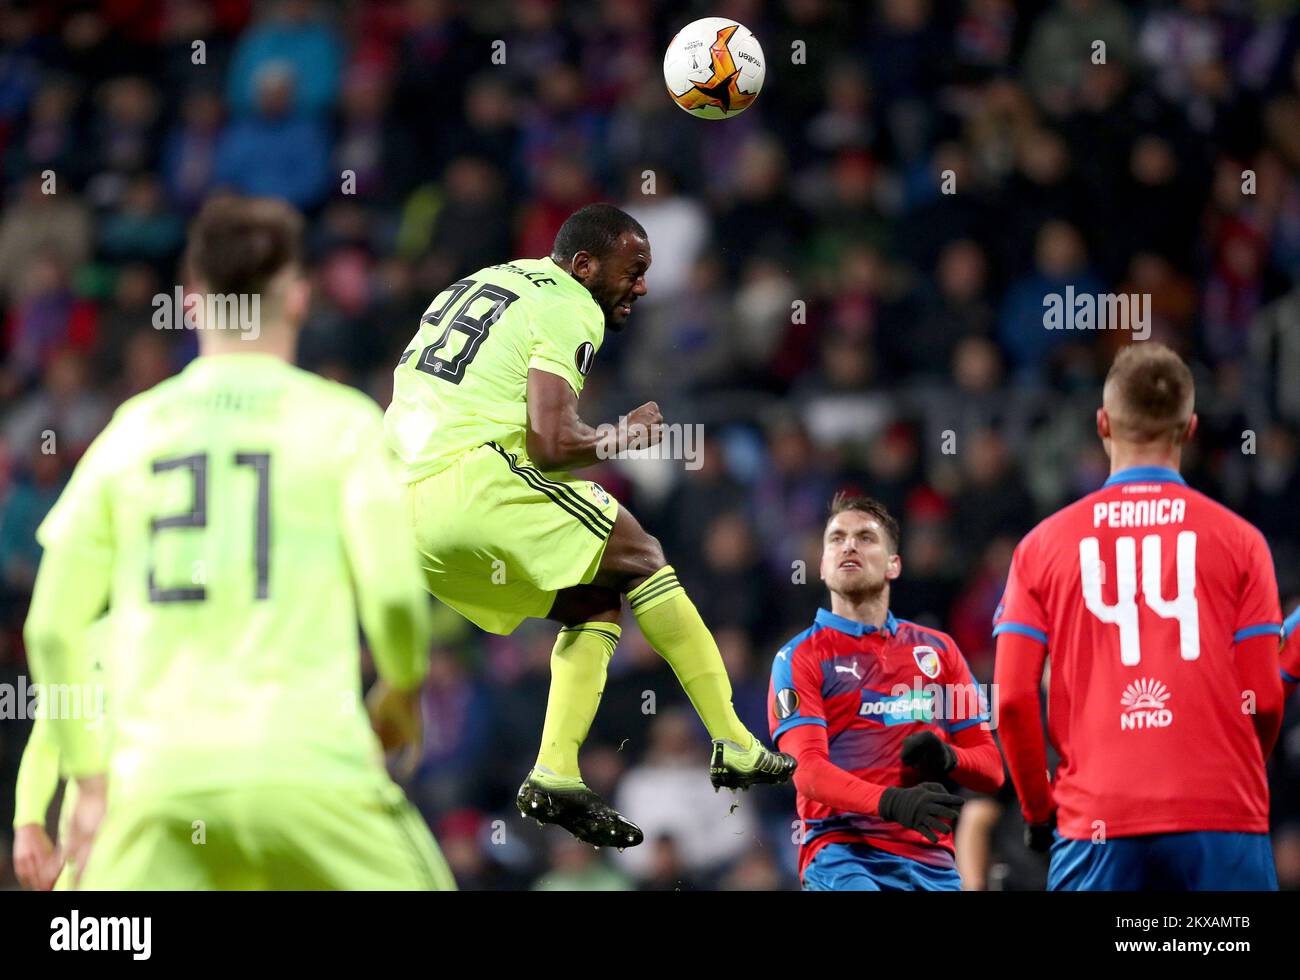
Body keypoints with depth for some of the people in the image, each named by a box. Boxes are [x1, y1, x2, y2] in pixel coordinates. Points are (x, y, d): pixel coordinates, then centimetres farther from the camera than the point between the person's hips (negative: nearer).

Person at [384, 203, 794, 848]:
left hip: (408, 515, 8)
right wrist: (626, 436, 4)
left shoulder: (484, 282, 24)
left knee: (596, 604, 18)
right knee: (642, 560, 6)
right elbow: (553, 444, -15)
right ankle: (733, 747, 2)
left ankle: (555, 775, 5)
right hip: (478, 483, -8)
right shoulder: (566, 310, -3)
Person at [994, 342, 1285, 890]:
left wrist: (1038, 809, 15)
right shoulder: (1238, 541, 5)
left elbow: (1013, 700, 3)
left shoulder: (1043, 544, 8)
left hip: (1096, 820, 1)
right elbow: (1263, 699, 2)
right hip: (1220, 821, -1)